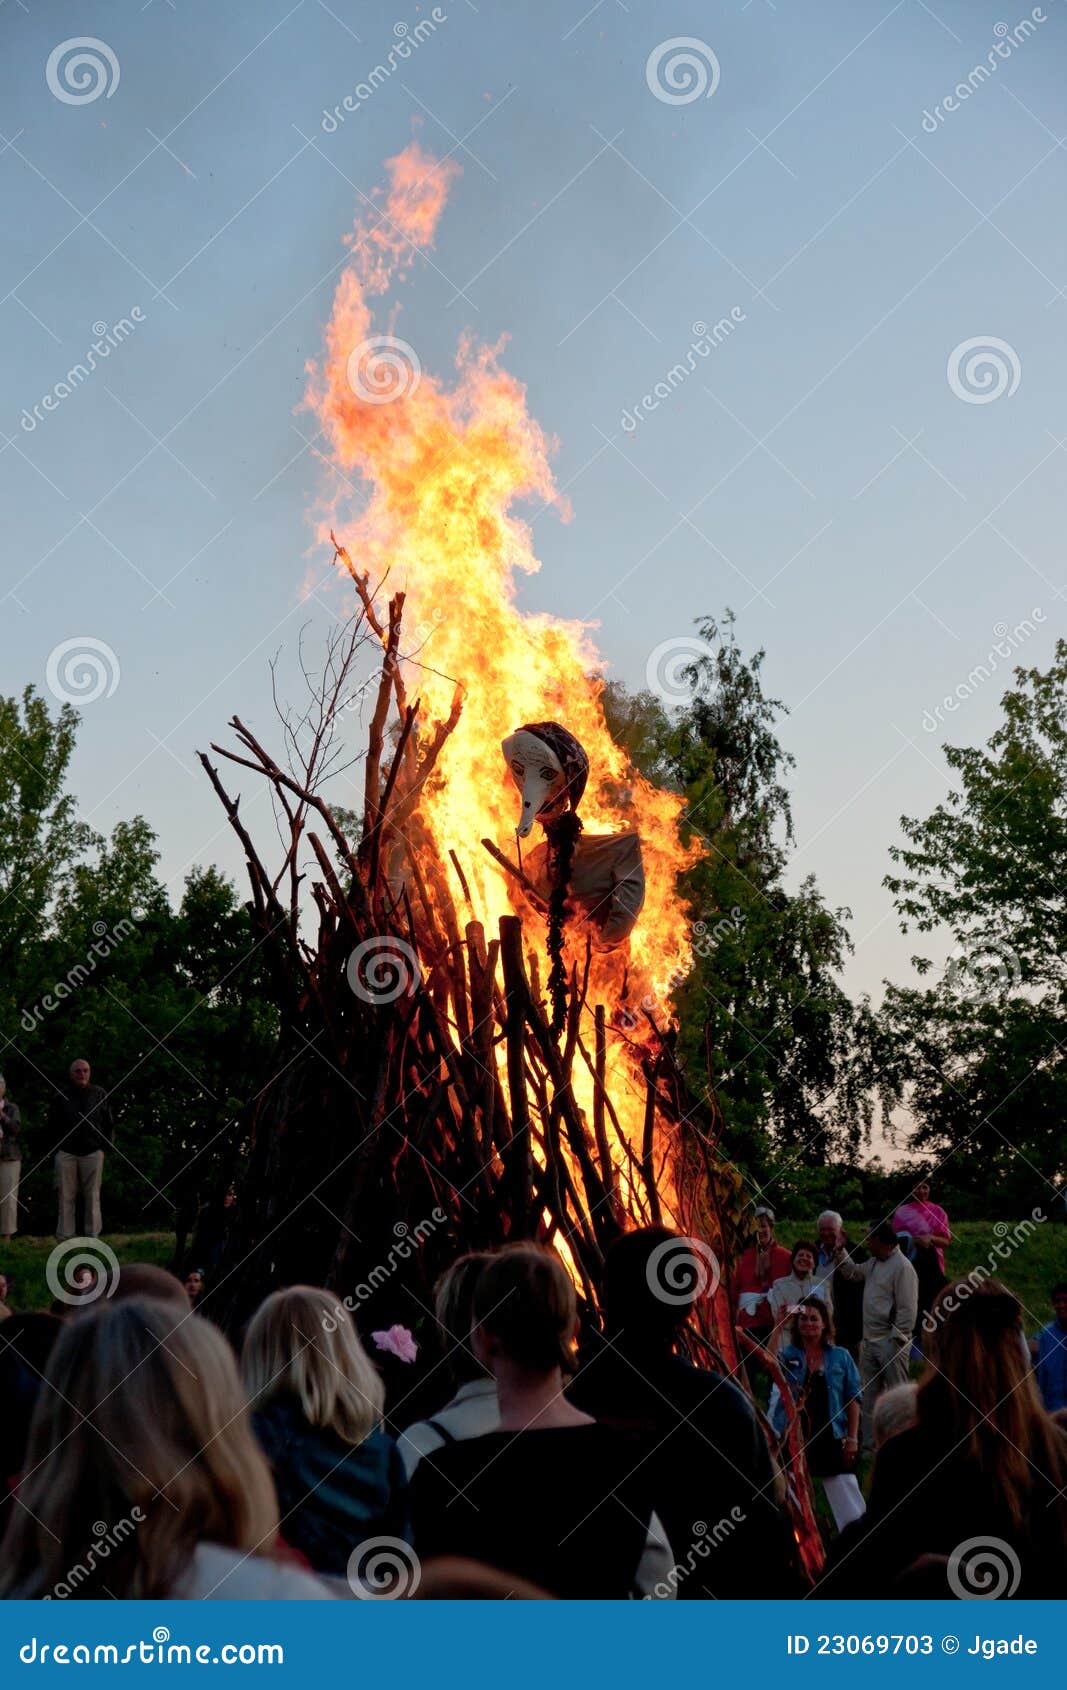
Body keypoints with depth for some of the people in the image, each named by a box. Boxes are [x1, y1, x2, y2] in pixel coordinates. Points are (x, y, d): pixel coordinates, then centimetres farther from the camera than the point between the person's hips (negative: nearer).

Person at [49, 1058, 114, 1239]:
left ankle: (92, 1235, 3)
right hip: (66, 1153, 0)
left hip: (93, 1152, 0)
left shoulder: (100, 1094, 6)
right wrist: (59, 1145, 6)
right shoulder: (61, 1096, 5)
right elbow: (52, 1125, 12)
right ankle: (64, 1236, 3)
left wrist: (105, 1146, 3)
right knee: (66, 1196, 0)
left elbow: (108, 1123, 10)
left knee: (92, 1196, 0)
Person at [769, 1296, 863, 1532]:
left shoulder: (840, 1357, 3)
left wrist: (852, 1438, -3)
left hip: (830, 1437, -1)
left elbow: (852, 1399, 3)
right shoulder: (787, 1355, 3)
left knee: (851, 1508, -3)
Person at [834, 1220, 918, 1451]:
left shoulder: (902, 1267, -15)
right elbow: (852, 1272, 31)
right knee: (869, 1394, 13)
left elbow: (907, 1309, -18)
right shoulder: (874, 1263, 13)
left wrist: (896, 1340, -18)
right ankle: (869, 1443, 20)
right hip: (870, 1340, 9)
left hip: (890, 1342, -9)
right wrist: (841, 1250, 18)